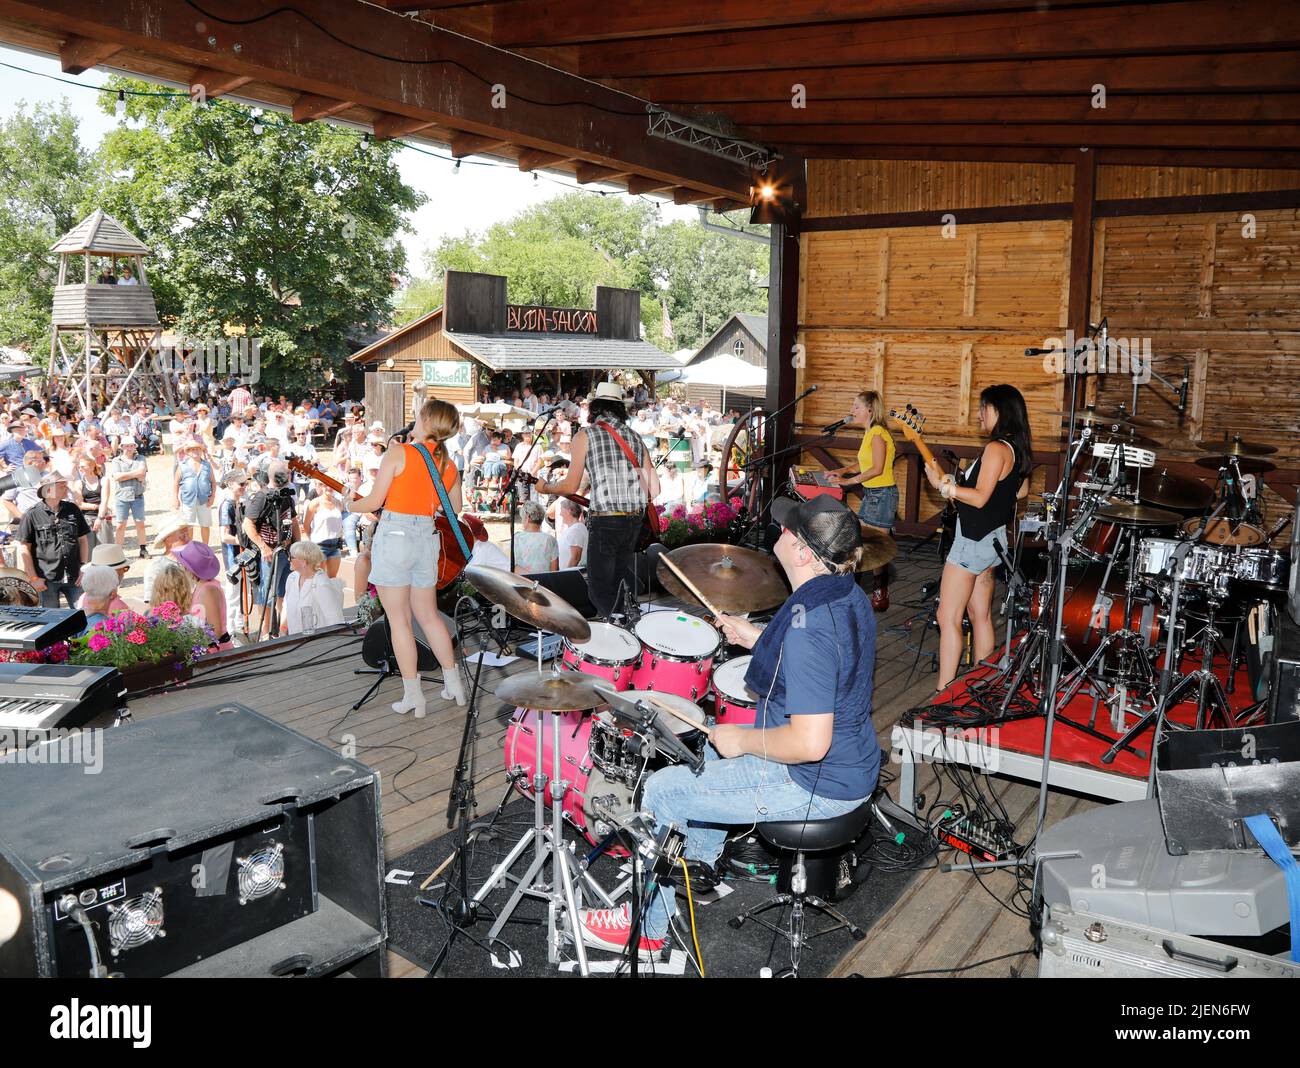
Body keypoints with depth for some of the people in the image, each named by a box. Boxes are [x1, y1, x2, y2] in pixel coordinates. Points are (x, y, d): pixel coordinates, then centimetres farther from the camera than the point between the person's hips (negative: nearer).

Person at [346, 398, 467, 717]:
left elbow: (374, 501, -8)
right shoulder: (449, 465, 7)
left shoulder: (398, 453, -9)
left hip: (394, 537, -5)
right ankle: (454, 683, 22)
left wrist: (351, 505, 12)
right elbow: (455, 509, 19)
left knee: (399, 619, 2)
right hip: (427, 538, 5)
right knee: (429, 616, 17)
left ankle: (412, 694, 6)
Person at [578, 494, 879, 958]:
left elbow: (811, 742, -33)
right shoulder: (849, 594, -1)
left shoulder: (806, 626, -31)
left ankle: (645, 926, 20)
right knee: (709, 754, 29)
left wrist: (742, 740, -17)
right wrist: (757, 639, 11)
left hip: (815, 783, -10)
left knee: (661, 790, 2)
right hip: (852, 762, 10)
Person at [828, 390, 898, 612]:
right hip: (872, 493, 10)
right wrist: (843, 471, 9)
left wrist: (849, 481, -16)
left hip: (882, 494, -10)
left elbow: (877, 469, -20)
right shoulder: (870, 432, 14)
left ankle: (881, 596, 5)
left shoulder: (877, 433, -16)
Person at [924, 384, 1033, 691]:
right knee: (980, 615, 16)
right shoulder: (1018, 449, 10)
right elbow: (1020, 491, 22)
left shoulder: (997, 449, -19)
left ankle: (943, 694, -7)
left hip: (973, 540, -10)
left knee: (948, 618, -8)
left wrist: (943, 485, -17)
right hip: (992, 539, 10)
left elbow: (980, 498, -23)